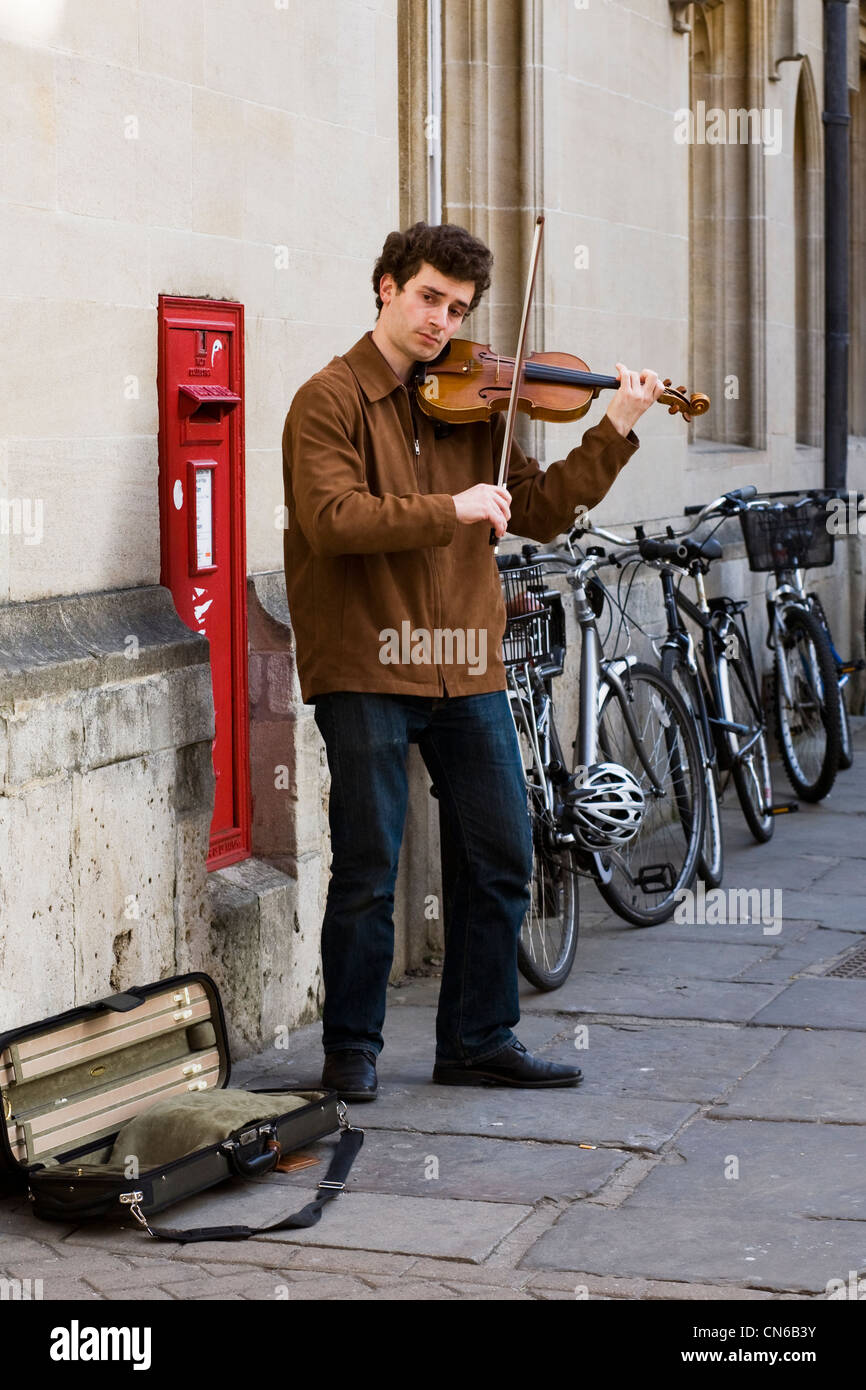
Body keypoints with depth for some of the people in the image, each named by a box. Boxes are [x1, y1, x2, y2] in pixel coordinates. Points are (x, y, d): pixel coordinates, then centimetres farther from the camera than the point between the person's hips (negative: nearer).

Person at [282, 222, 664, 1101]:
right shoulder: (332, 400, -4)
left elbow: (541, 512, 10)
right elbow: (334, 519, -18)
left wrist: (614, 435, 0)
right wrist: (451, 510, -22)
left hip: (466, 666, 6)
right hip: (366, 669, -6)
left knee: (500, 860, 8)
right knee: (368, 871, 0)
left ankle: (478, 1041, 20)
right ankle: (351, 1048, 15)